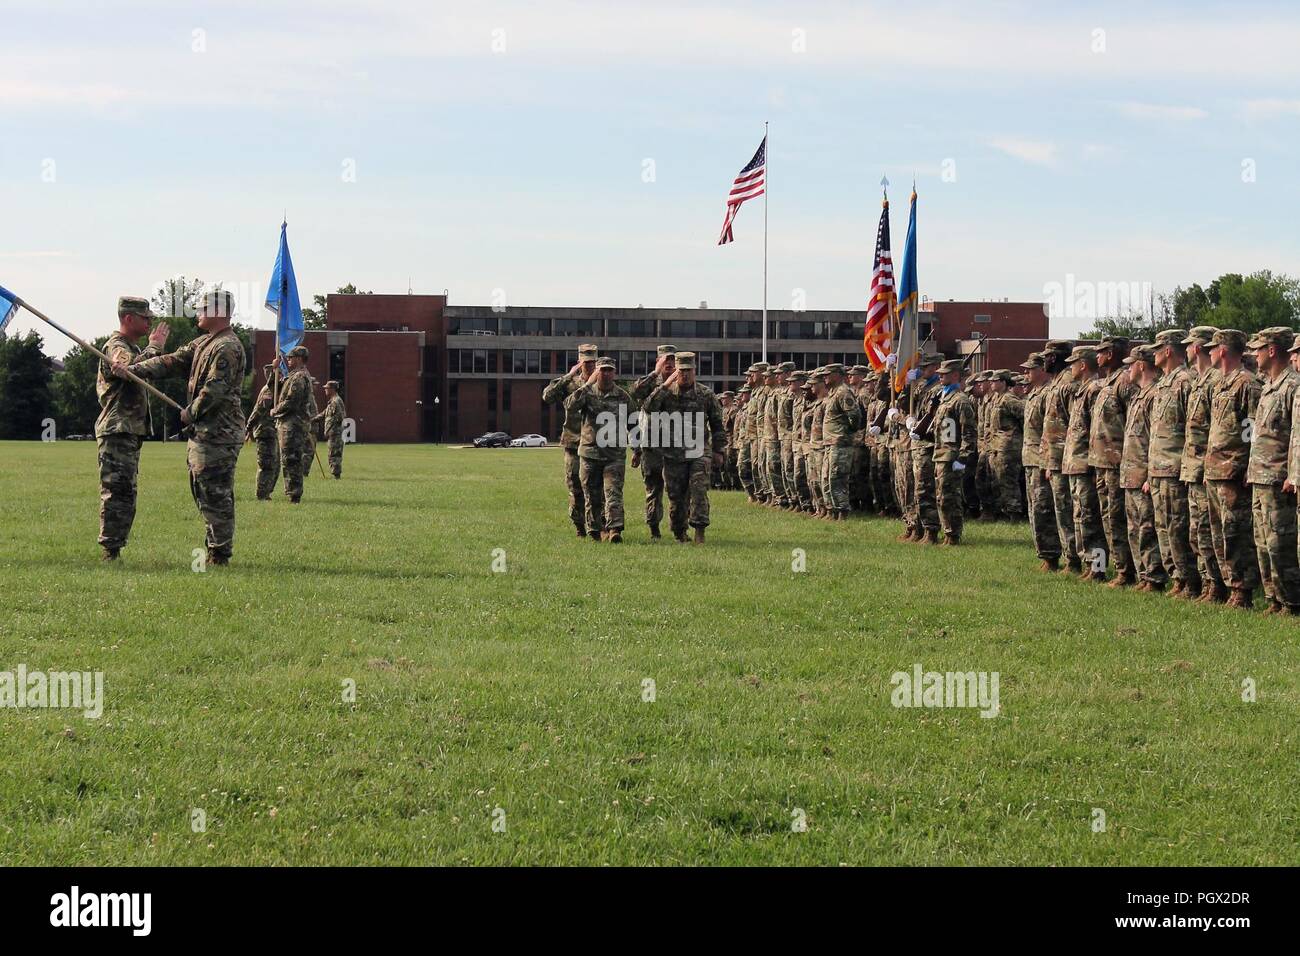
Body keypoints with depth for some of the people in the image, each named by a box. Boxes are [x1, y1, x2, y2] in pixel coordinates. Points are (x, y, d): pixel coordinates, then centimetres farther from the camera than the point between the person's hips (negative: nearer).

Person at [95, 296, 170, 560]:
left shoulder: (132, 348, 22)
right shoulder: (116, 347, -11)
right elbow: (129, 369, -31)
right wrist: (154, 347, -21)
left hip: (131, 431, 11)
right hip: (117, 429, -11)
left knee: (125, 492, 12)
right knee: (117, 490, -12)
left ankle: (113, 549, 16)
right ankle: (109, 550, -13)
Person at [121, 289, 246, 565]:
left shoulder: (227, 348, -16)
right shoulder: (203, 343, 17)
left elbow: (214, 391, -21)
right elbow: (172, 362, 15)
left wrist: (190, 414, -8)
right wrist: (132, 369, 6)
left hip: (218, 435, -10)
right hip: (203, 432, 10)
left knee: (215, 495, -7)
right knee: (203, 491, 14)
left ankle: (219, 555, -3)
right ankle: (216, 546, 20)